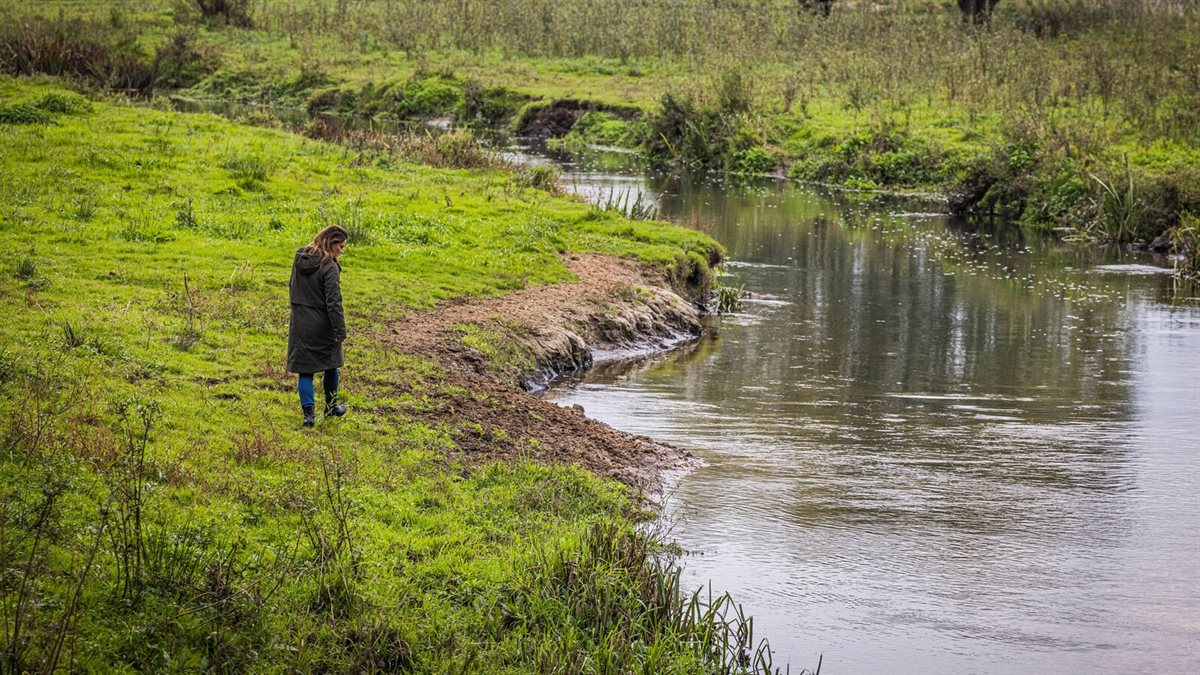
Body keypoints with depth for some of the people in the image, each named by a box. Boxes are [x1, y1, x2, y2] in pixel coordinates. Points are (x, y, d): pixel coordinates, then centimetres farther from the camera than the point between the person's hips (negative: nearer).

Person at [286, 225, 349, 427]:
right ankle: (331, 406, 30)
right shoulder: (330, 267, -18)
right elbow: (333, 302, -19)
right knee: (330, 365, 17)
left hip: (300, 322, 5)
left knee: (305, 369, 5)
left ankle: (309, 412, -6)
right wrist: (340, 330, -15)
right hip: (322, 325, -5)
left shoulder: (300, 258, 3)